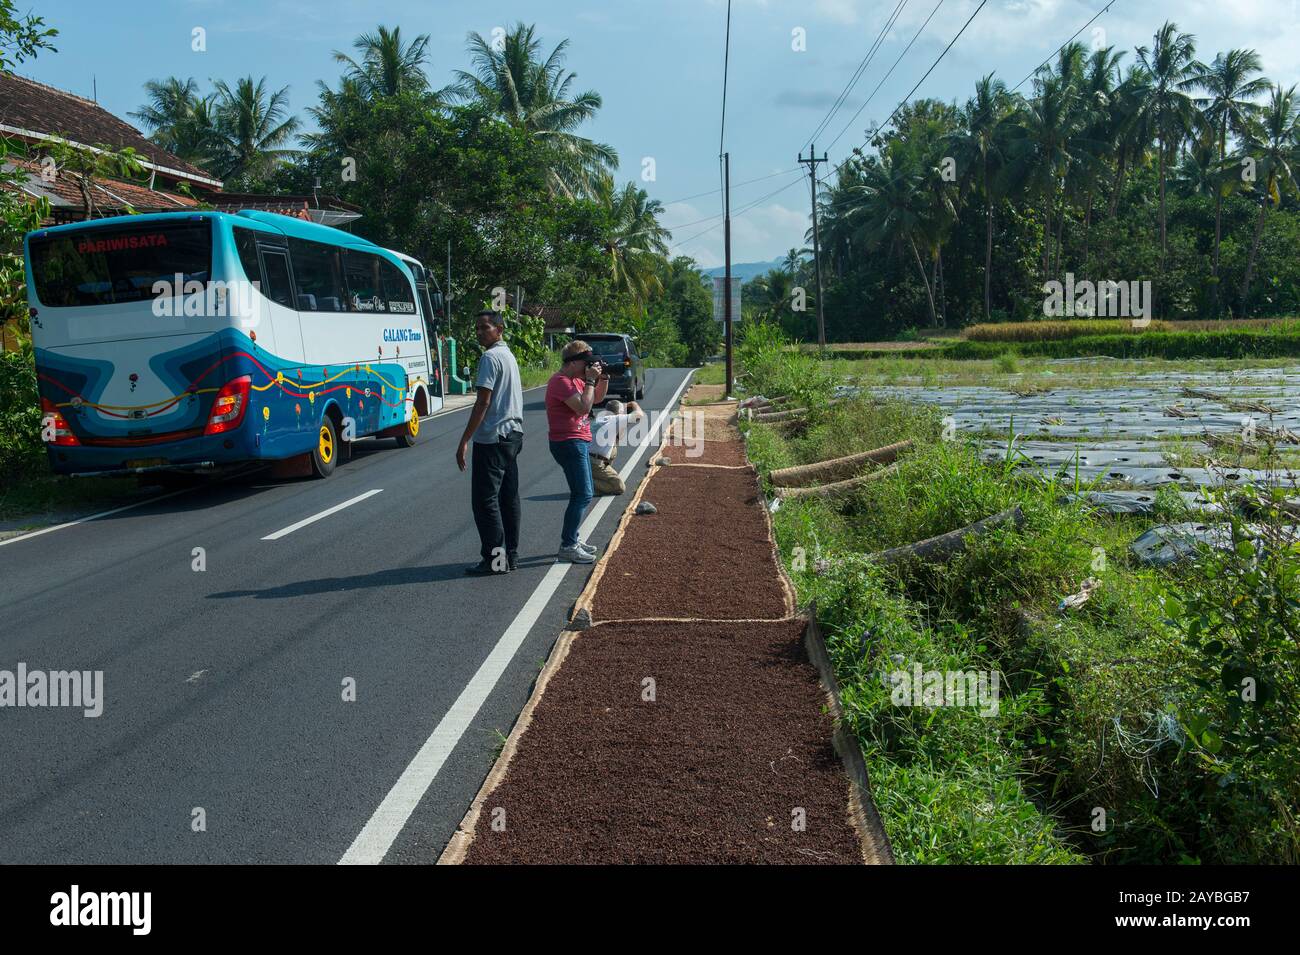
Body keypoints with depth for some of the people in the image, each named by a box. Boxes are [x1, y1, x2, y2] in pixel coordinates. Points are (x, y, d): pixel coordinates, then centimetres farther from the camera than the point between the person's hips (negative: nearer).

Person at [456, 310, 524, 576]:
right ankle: (510, 555, 16)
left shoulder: (490, 357, -14)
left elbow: (483, 402, -19)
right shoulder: (509, 355, 16)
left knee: (486, 500, -5)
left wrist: (464, 441, -18)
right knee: (509, 497, 11)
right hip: (513, 434, 10)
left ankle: (495, 560, -4)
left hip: (492, 437, -10)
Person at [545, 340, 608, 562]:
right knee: (583, 495, -12)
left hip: (579, 442, 11)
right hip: (568, 442, -11)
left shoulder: (576, 379, 14)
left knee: (582, 494, 16)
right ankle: (568, 546, -9)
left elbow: (597, 398, 21)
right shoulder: (561, 381, -17)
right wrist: (590, 380, -17)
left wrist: (603, 378, 6)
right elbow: (583, 407, -25)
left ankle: (572, 540, 24)